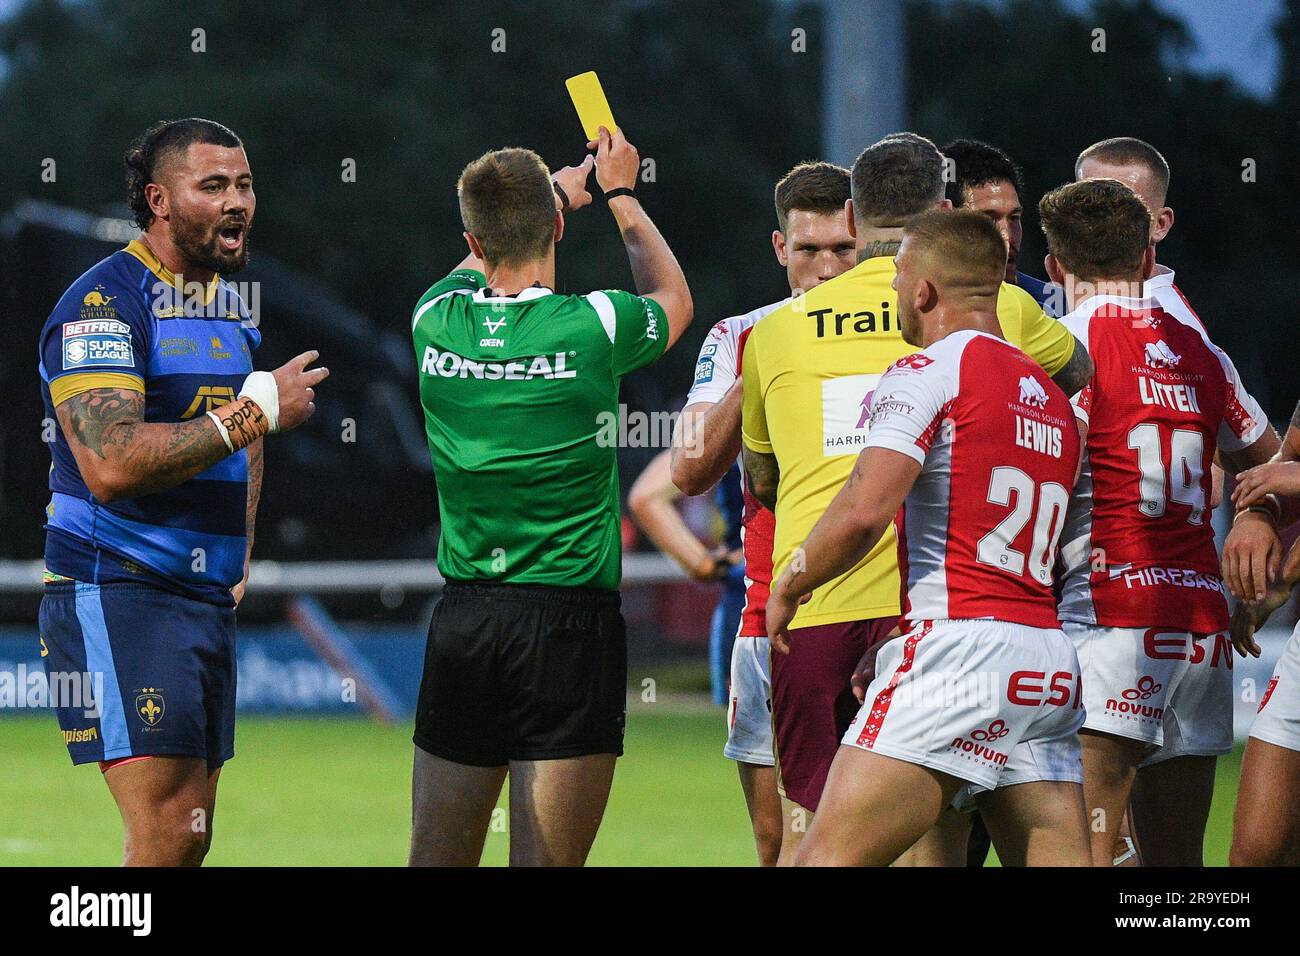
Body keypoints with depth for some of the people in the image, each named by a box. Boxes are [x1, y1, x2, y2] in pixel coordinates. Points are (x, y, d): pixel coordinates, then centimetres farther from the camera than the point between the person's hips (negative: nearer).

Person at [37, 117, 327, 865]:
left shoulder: (233, 305, 15)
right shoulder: (102, 304, -13)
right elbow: (111, 465, -26)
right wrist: (255, 414, -20)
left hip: (210, 600, 9)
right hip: (117, 592, -9)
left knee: (190, 837, 7)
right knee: (169, 835, -17)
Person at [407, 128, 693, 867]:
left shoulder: (437, 323, 0)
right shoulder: (590, 327, -9)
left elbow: (476, 266, 28)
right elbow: (673, 299, 17)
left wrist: (560, 189, 40)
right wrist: (622, 193, 31)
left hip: (461, 624, 4)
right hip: (571, 622, -4)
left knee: (436, 859, 8)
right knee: (546, 862, -4)